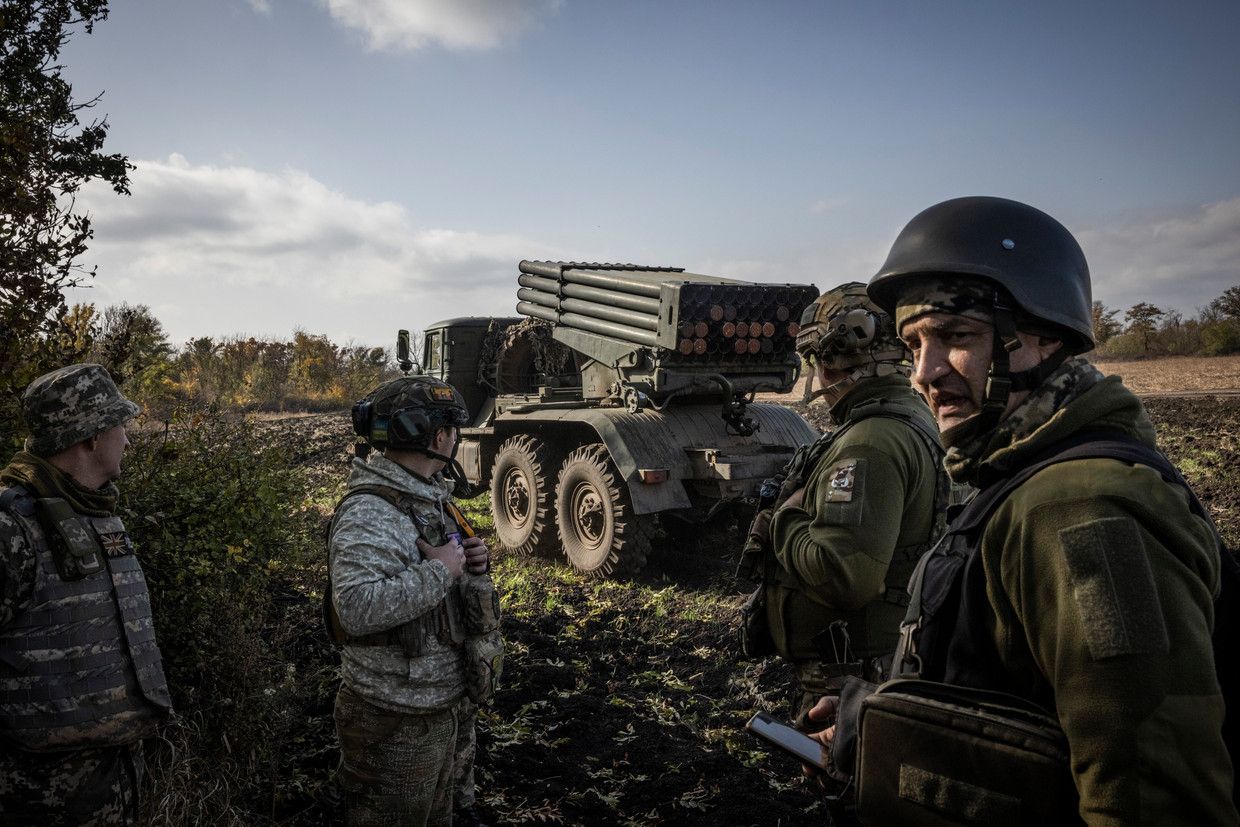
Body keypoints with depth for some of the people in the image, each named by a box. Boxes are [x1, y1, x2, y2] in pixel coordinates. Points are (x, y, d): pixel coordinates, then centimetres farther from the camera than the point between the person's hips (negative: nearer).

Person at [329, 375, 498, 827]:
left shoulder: (431, 496, 7)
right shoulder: (369, 512, -24)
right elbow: (356, 608, -37)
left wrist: (472, 562, -1)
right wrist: (439, 572, -28)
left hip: (449, 701, 9)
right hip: (395, 722, -9)